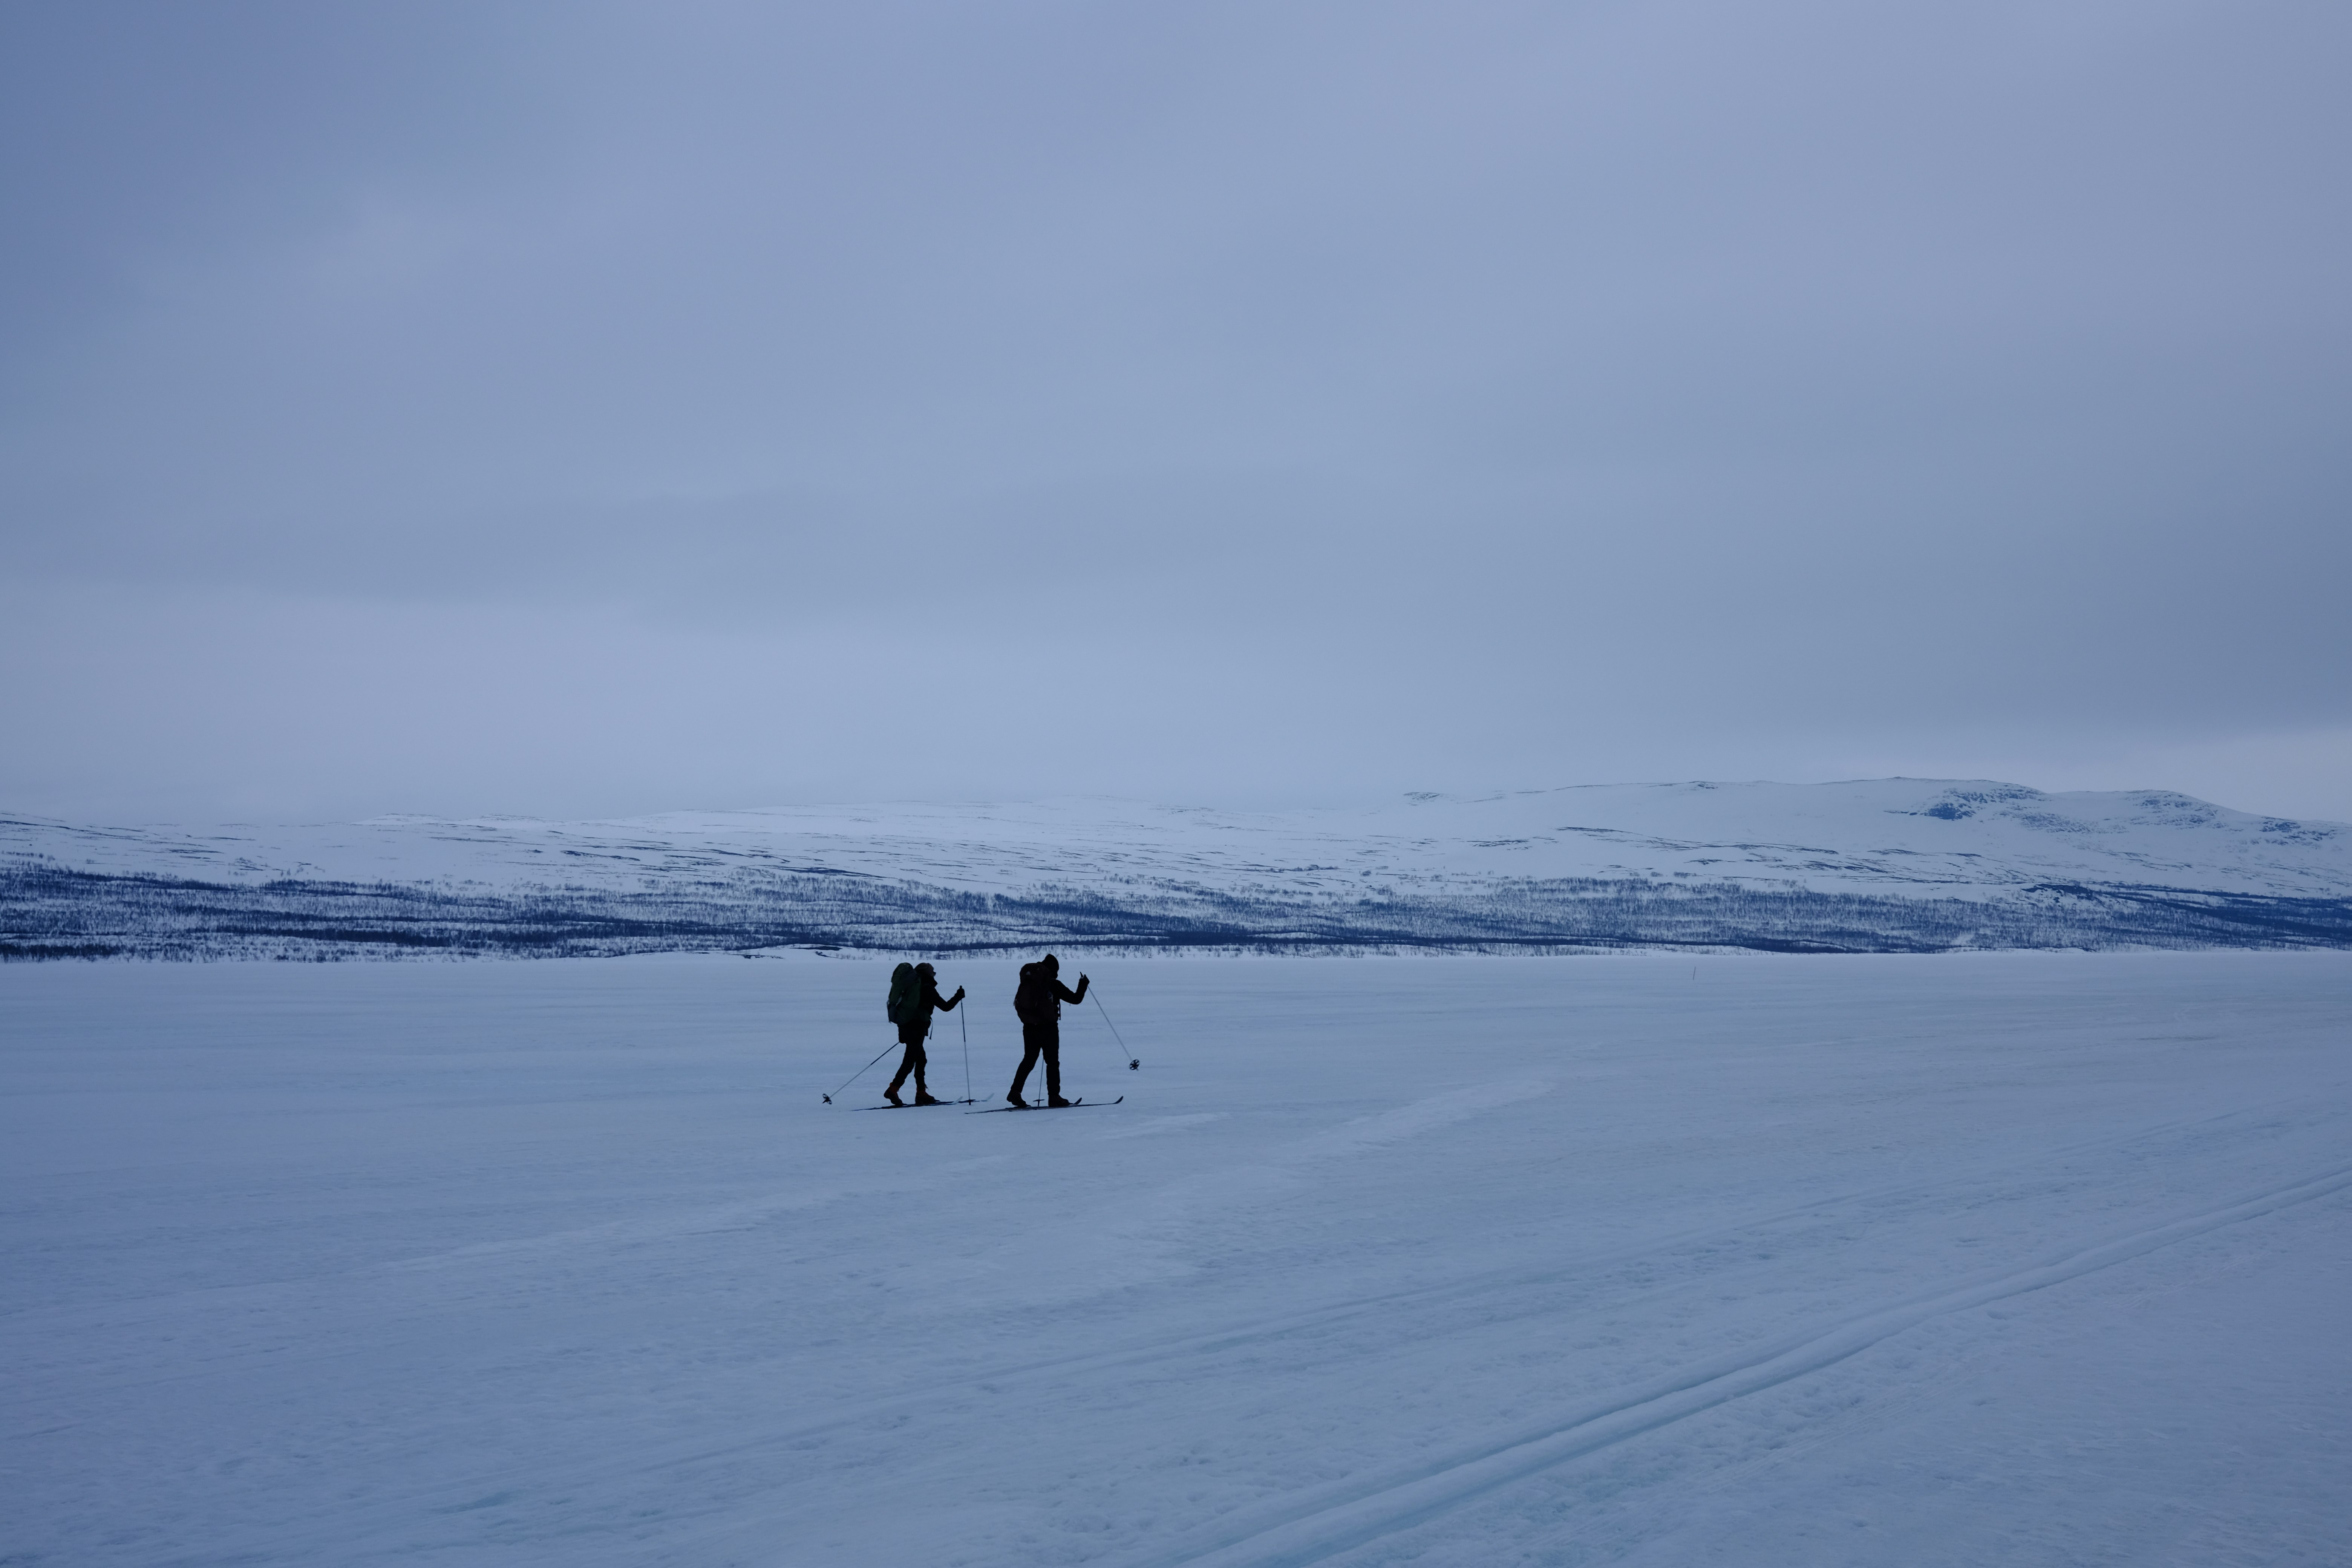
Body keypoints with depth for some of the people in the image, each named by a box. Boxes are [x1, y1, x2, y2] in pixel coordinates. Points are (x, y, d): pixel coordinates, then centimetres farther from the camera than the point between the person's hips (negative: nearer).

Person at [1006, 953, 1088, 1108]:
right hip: (1048, 1028, -5)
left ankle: (1015, 1093, 6)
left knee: (1028, 1060, 14)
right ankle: (1054, 1096, 3)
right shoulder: (1054, 985, -10)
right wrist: (1083, 985, 11)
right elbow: (1076, 999, -5)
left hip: (1029, 1028, 5)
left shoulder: (1027, 982, 5)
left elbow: (1017, 1004, 11)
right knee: (1052, 1062, 5)